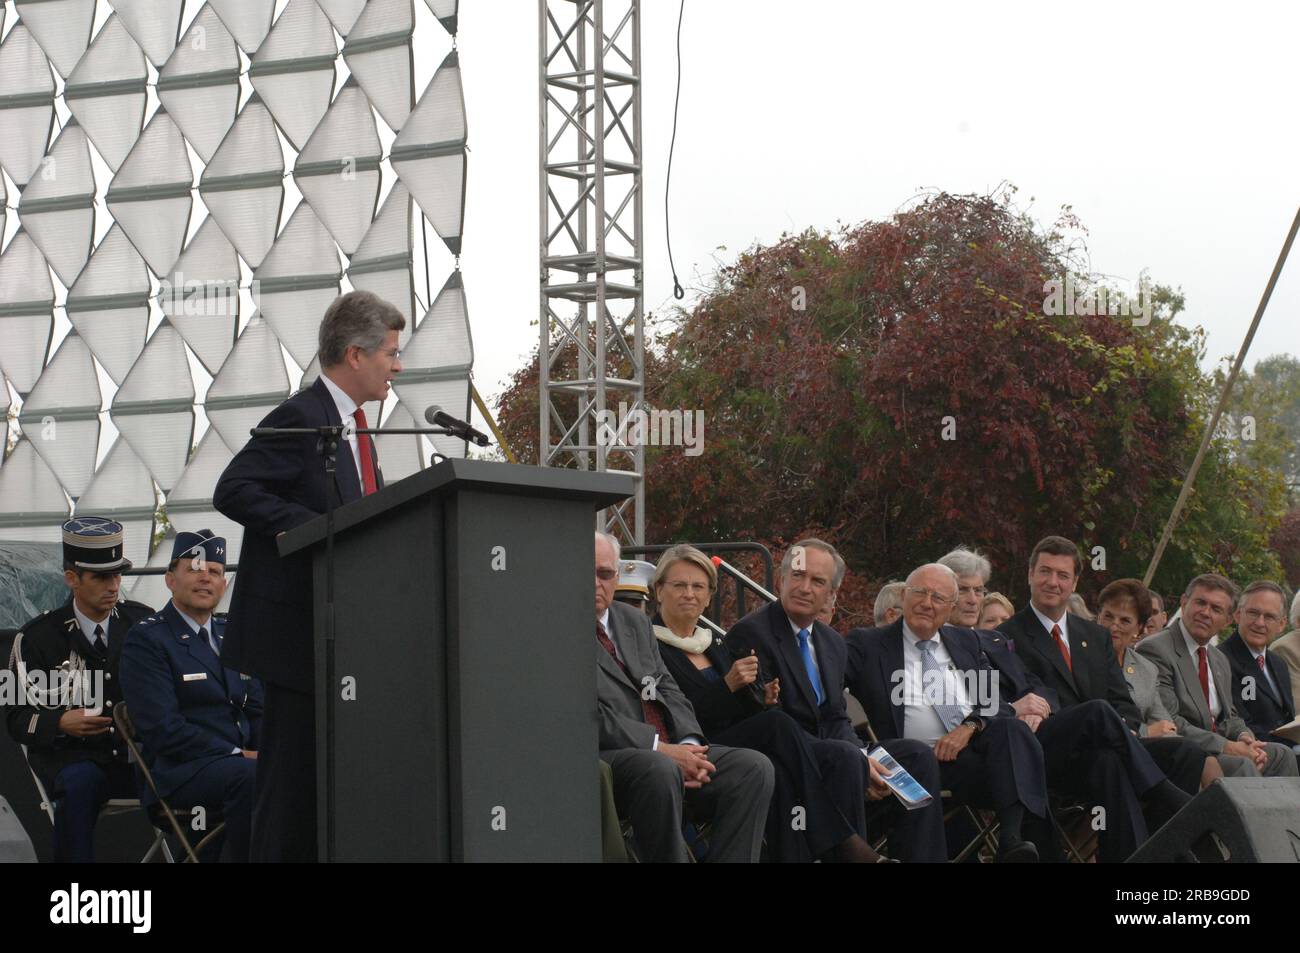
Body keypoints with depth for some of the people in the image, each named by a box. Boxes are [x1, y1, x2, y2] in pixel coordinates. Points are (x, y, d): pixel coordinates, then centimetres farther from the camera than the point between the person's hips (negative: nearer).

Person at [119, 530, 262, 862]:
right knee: (252, 777, -36)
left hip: (242, 759, 6)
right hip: (177, 773, -6)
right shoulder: (146, 639, -2)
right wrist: (238, 756, -17)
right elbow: (162, 727, -11)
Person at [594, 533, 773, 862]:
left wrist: (688, 746, -4)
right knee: (660, 771, -38)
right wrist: (659, 748, -18)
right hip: (606, 756, -8)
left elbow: (668, 692, 16)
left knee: (754, 767, -12)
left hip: (670, 751, 8)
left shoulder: (635, 621, 21)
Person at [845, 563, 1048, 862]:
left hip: (979, 744, 4)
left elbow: (998, 704, 15)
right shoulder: (867, 645, 12)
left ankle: (1010, 840, -43)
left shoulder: (966, 642, 23)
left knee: (1011, 728, -31)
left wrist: (970, 727, -7)